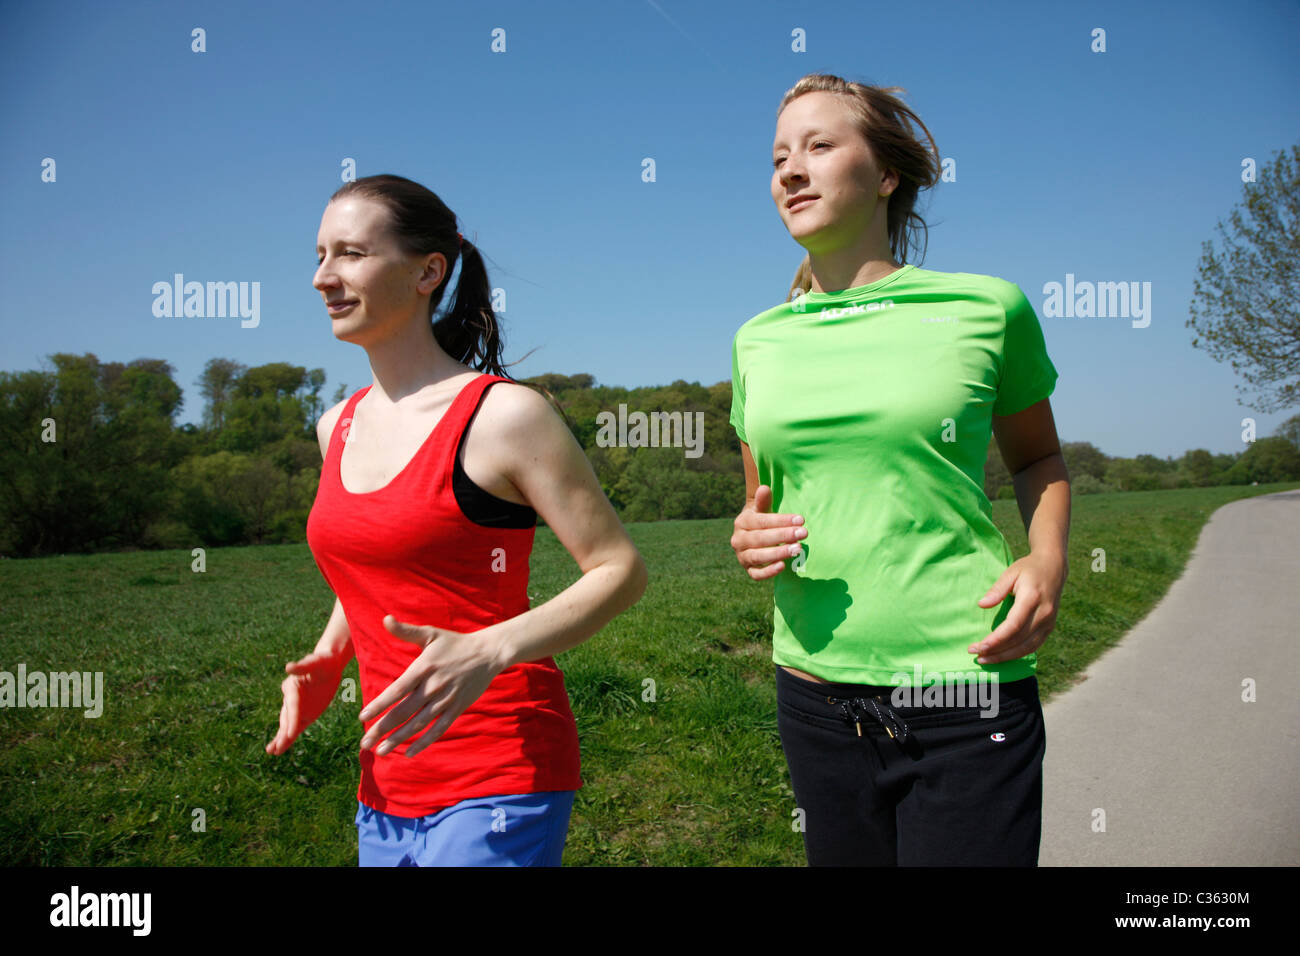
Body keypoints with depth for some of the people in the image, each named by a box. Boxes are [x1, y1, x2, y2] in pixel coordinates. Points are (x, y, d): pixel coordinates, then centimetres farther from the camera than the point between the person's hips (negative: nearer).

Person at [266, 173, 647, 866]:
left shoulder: (502, 414, -12)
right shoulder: (337, 427, 8)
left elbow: (621, 569, -12)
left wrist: (486, 653, -25)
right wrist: (328, 658, 6)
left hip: (498, 778, -7)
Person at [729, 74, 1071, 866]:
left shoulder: (986, 307, -2)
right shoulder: (758, 341, 6)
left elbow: (1038, 456, 13)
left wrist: (1048, 558, -6)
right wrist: (750, 541, -6)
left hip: (965, 692, -3)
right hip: (817, 692, 4)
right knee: (839, 854, 17)